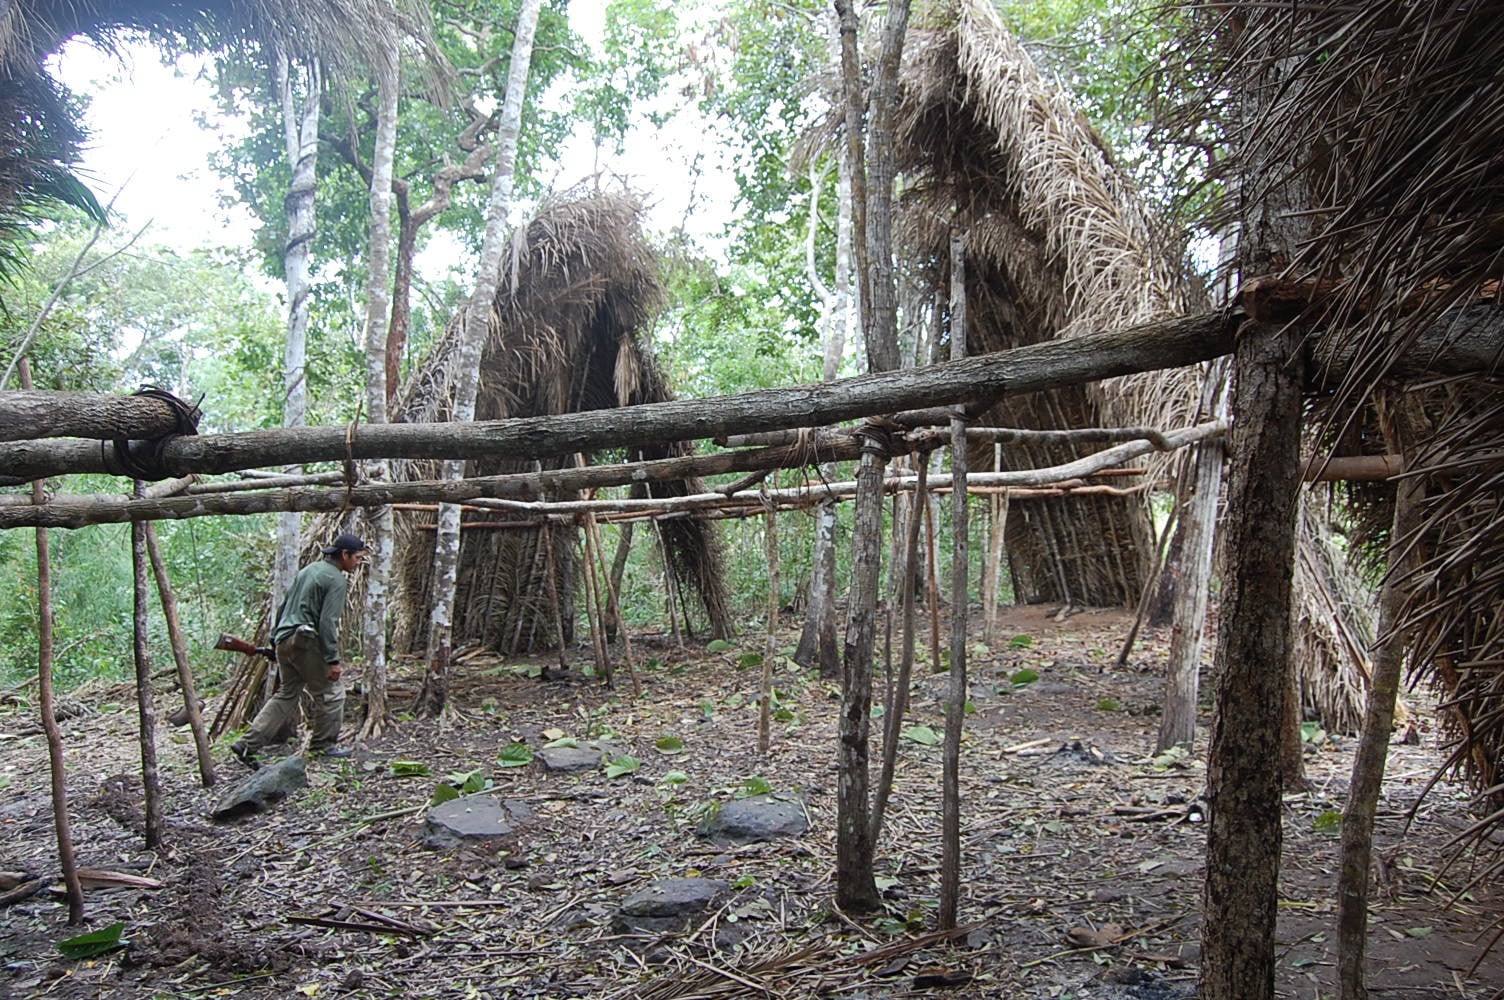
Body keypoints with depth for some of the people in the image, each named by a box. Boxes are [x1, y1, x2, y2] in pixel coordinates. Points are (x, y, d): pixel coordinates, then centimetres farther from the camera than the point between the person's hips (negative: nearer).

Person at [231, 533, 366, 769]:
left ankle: (247, 745, 9)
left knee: (286, 695, 15)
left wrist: (275, 639, 28)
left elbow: (283, 606, 22)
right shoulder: (337, 579, -9)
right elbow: (328, 622, -17)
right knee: (331, 692, 6)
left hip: (284, 640, 9)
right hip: (306, 642, -9)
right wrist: (332, 660, -16)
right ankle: (323, 745, 13)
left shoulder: (309, 569, 18)